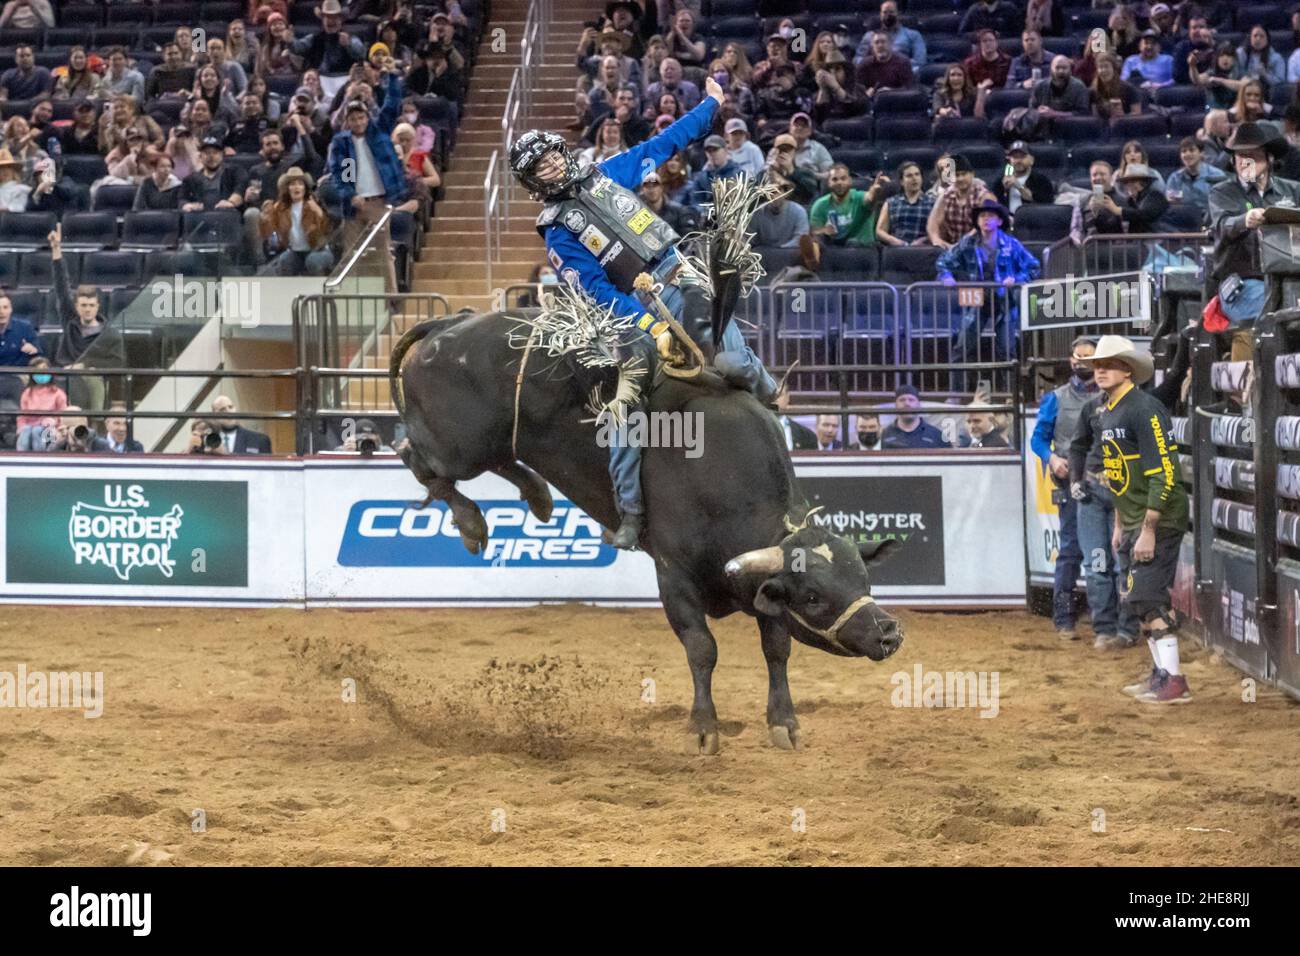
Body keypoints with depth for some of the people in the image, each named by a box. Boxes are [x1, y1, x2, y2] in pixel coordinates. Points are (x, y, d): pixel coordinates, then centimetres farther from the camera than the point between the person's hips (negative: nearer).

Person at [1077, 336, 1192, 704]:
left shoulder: (1145, 410, -17)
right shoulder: (1106, 415, 13)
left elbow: (1163, 474, -21)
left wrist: (1148, 531, -23)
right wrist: (1120, 526, 21)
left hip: (1160, 519, -10)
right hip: (1133, 522, 10)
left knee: (1148, 598, -13)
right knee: (1134, 598, 13)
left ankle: (1174, 682, -9)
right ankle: (1162, 673, 22)